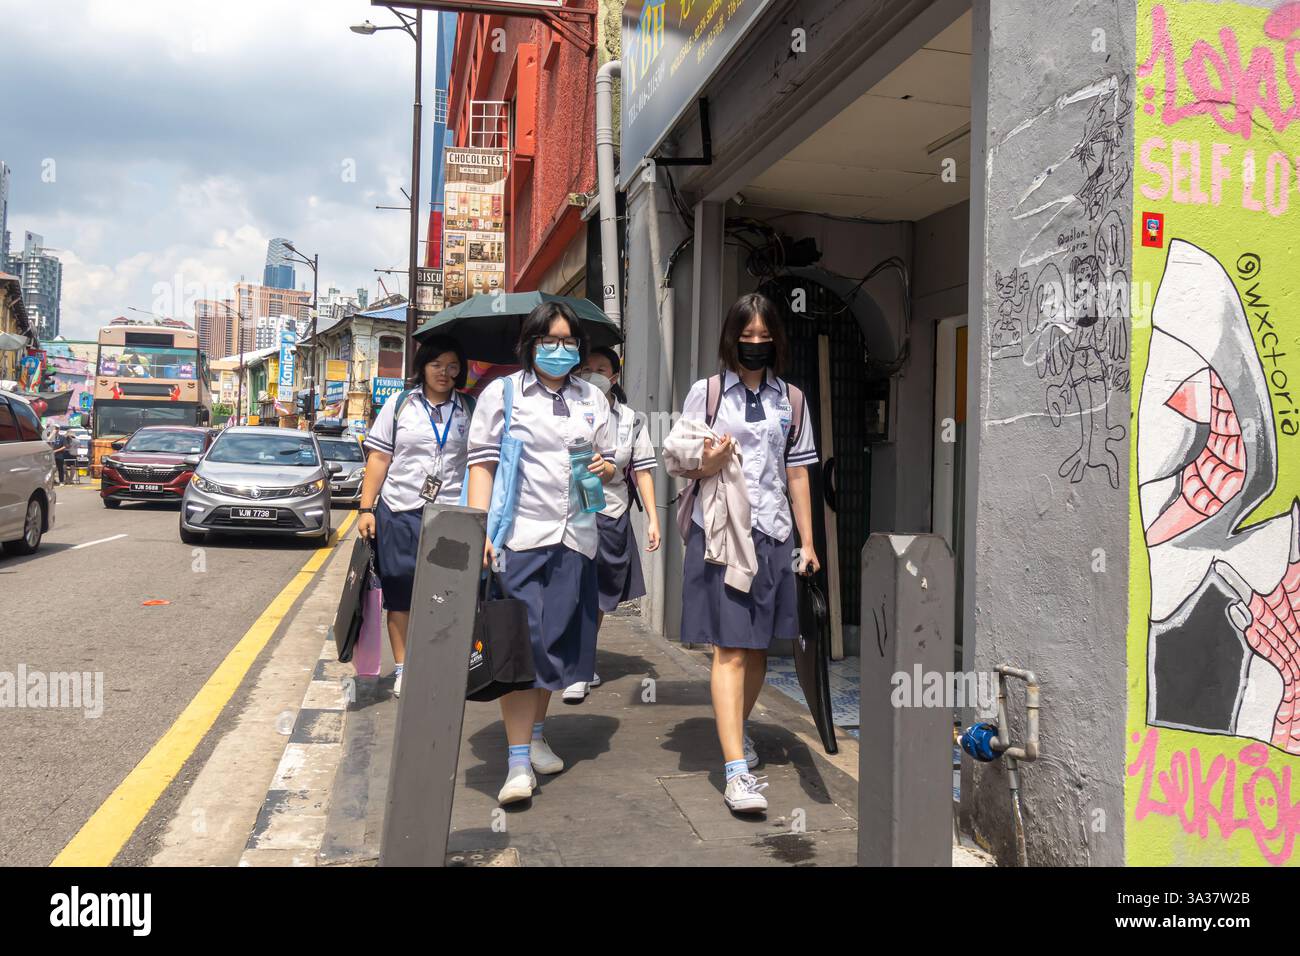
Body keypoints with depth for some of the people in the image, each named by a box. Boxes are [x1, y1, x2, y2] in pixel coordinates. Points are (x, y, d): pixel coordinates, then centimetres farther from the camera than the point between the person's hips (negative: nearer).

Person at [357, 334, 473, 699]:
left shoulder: (469, 411, 10)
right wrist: (366, 508, -2)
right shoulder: (400, 404, 7)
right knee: (400, 592, 5)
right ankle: (402, 669, 15)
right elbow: (379, 458, 4)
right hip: (400, 513, 0)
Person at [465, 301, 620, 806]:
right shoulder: (502, 393, 3)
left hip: (575, 536, 5)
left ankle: (536, 734, 30)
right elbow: (482, 463, -2)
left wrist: (605, 468, -2)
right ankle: (518, 761, -5)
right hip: (520, 534, -4)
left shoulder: (593, 398, 16)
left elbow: (609, 462, 23)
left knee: (559, 641, 11)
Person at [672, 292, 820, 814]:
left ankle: (736, 729, 35)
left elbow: (797, 473, 13)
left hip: (773, 534, 4)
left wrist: (807, 541, 10)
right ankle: (737, 770, -8)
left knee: (759, 648, 13)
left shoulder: (791, 399, 12)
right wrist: (706, 466, -19)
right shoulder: (705, 391, 2)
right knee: (730, 650, -8)